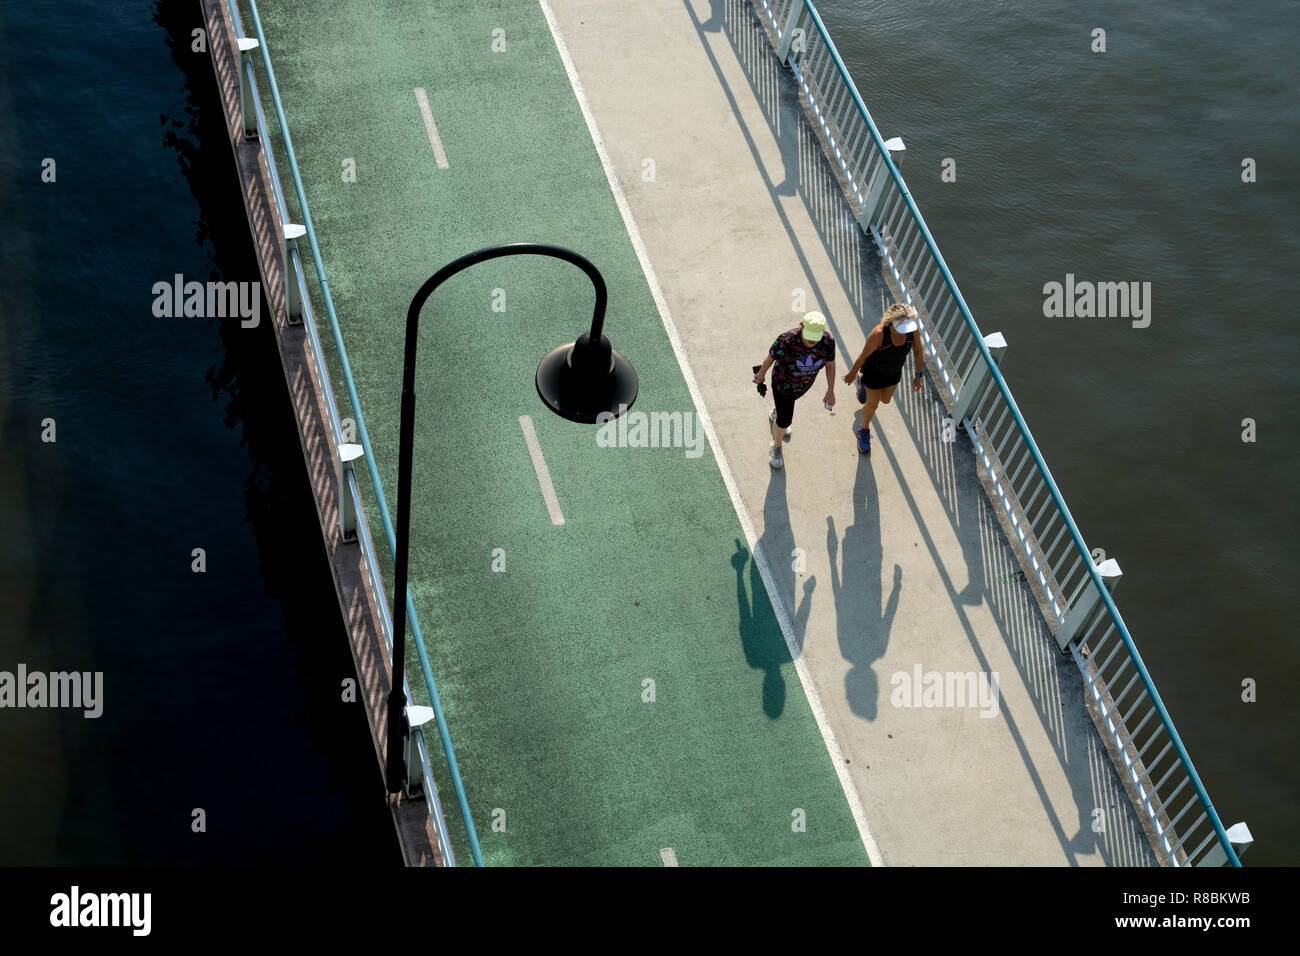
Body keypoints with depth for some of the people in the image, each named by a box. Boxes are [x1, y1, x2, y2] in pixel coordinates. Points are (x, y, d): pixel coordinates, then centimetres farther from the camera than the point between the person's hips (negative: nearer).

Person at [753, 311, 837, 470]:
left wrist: (831, 391, -7)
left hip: (804, 383, 4)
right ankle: (776, 446, 45)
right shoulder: (786, 340, -40)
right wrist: (760, 375, -1)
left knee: (790, 400, 35)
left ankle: (775, 412, 71)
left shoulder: (828, 341, -30)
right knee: (784, 421, 11)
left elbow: (830, 364, -11)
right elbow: (770, 357, -19)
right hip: (783, 383, -4)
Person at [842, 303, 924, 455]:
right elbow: (864, 355, -23)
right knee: (872, 404, 17)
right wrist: (852, 373, -7)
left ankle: (862, 381, 61)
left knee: (885, 399, 30)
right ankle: (864, 430, 49)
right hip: (875, 371, -5)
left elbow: (918, 351, -10)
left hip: (894, 371, 5)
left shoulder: (913, 327, -29)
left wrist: (918, 376, -1)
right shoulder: (878, 334, -41)